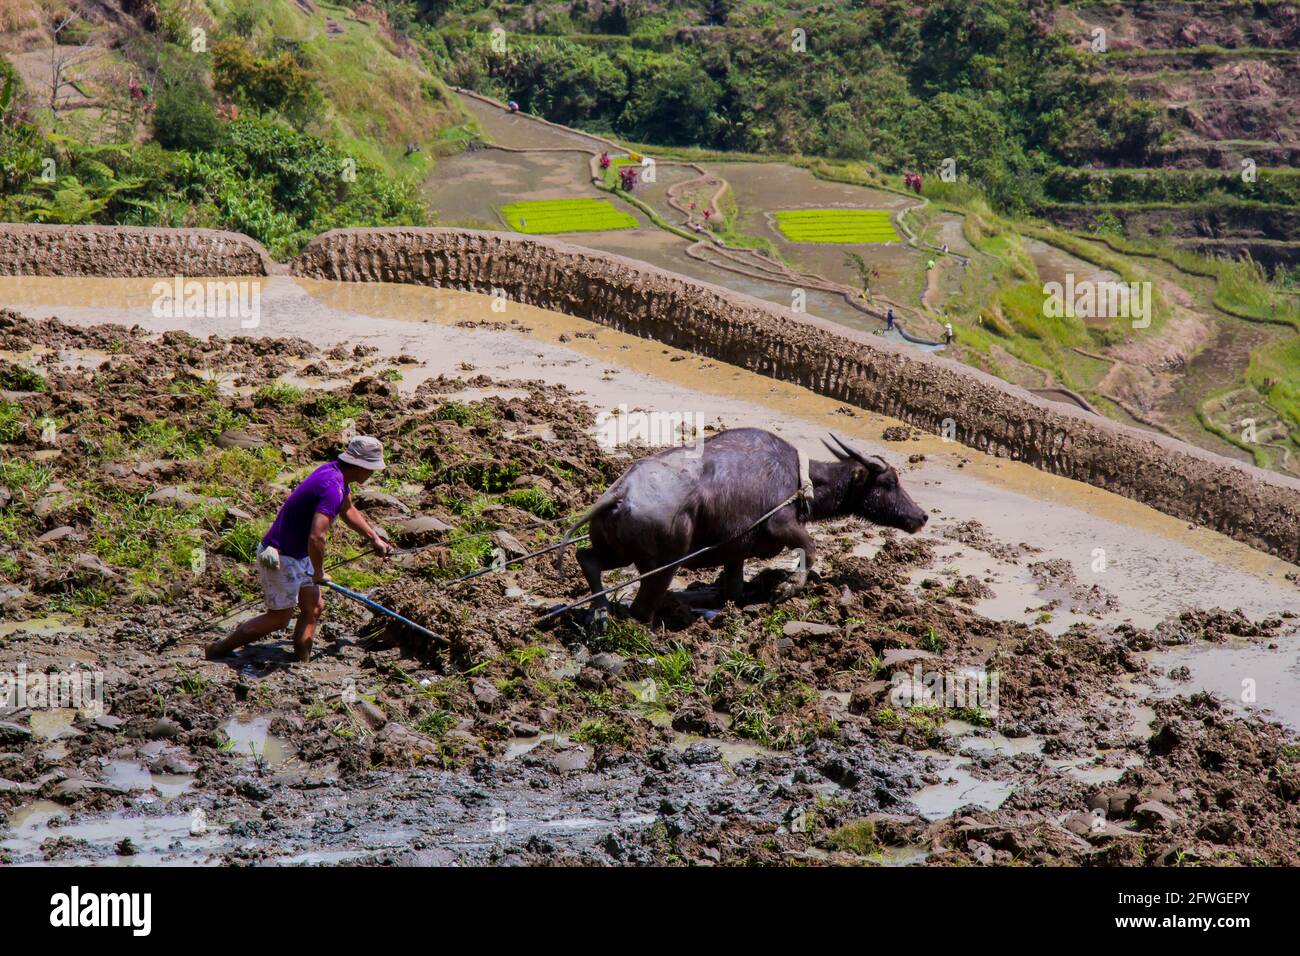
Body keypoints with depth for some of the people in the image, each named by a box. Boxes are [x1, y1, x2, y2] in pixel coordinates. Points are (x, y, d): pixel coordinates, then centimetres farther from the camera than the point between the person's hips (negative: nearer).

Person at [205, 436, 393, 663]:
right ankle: (219, 649, 14)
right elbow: (316, 538, -39)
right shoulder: (332, 487, -30)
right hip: (280, 557, -10)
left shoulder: (336, 472, 2)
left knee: (314, 608, 12)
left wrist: (374, 539, 25)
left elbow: (348, 511, 24)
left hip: (298, 554, 10)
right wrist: (318, 574, -23)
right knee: (279, 618, 3)